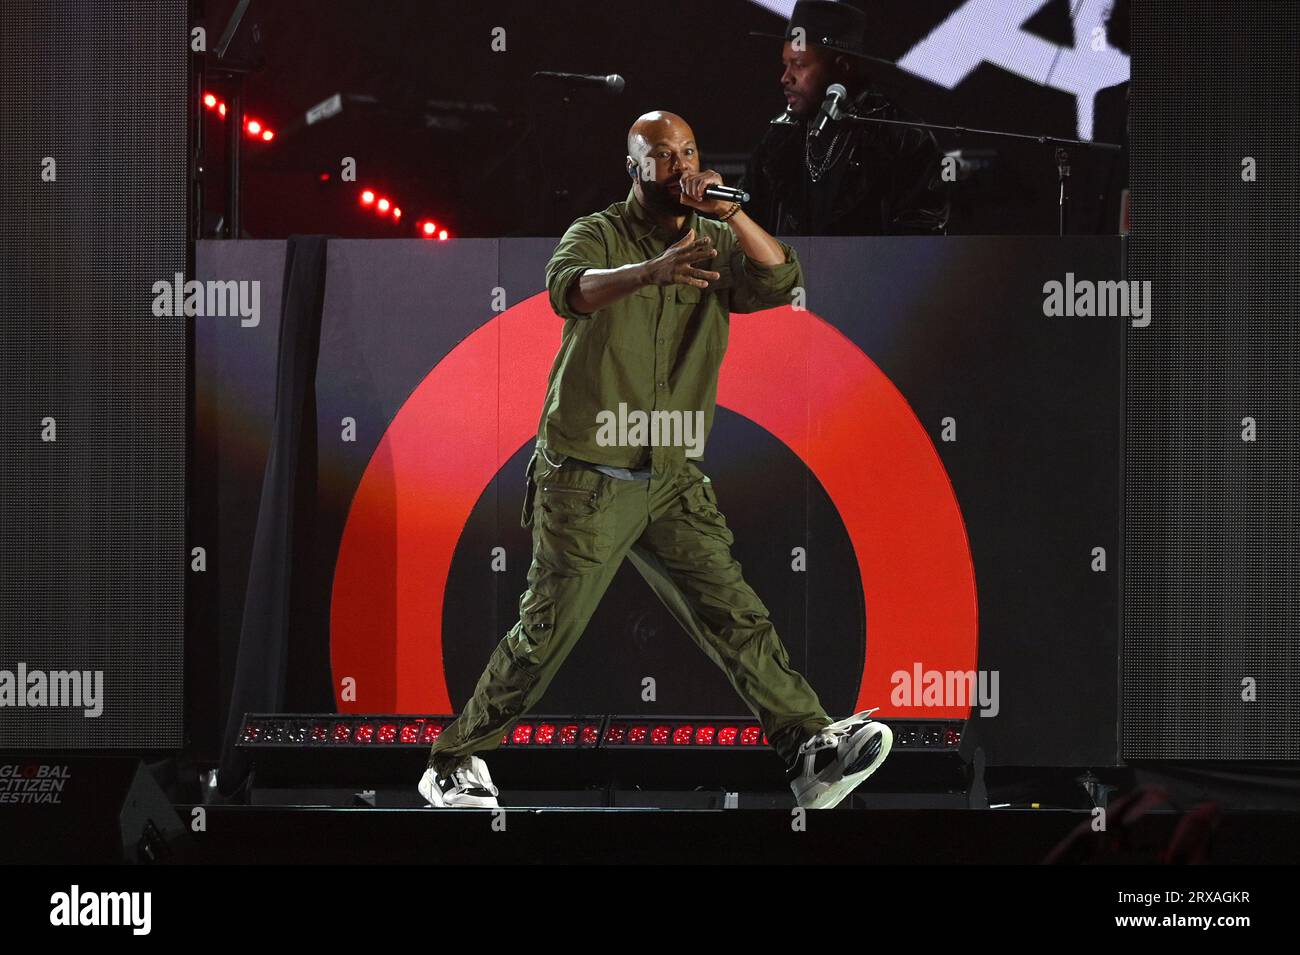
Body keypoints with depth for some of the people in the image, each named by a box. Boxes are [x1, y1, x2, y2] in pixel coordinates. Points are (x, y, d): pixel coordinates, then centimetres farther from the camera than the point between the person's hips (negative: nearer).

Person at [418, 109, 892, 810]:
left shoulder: (714, 243, 9)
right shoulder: (598, 234, -6)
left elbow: (781, 284, -7)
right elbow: (567, 290, -29)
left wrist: (732, 213, -21)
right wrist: (653, 270, -48)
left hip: (673, 482, 4)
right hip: (585, 480, -4)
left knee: (734, 615, -5)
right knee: (546, 632, -2)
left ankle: (810, 752, -10)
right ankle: (453, 763, 11)